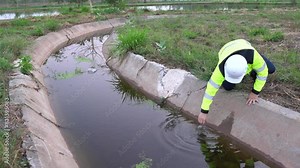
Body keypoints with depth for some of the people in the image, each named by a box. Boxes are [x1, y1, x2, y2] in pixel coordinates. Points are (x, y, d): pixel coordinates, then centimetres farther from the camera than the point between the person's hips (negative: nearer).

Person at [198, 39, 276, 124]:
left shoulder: (252, 55, -47)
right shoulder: (222, 68, -43)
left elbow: (263, 72, -30)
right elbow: (211, 88, -36)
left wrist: (255, 92, -24)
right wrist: (204, 112, -31)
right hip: (226, 55, 0)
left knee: (271, 69, -11)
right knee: (227, 87, -11)